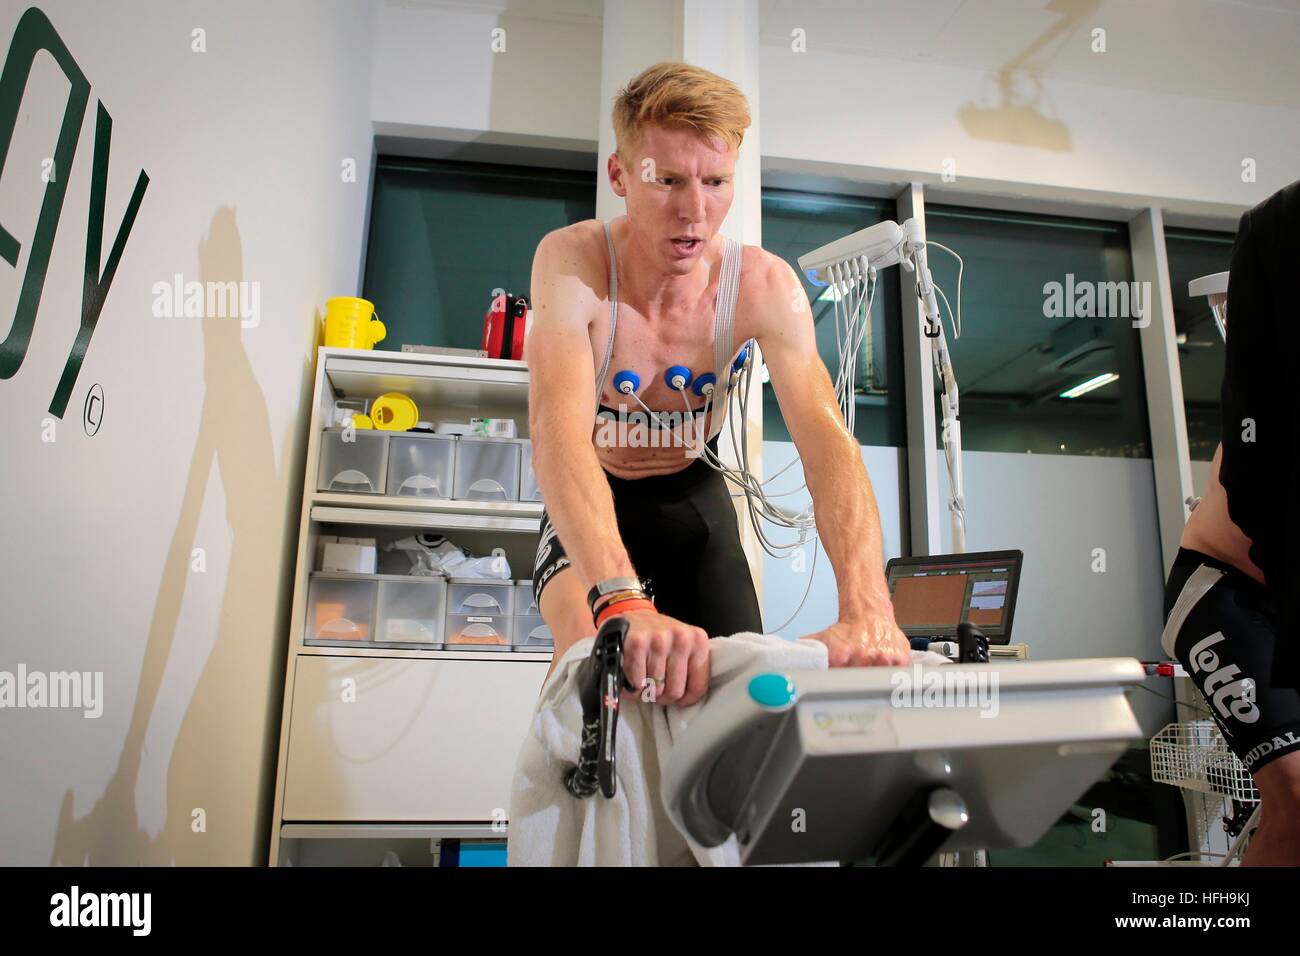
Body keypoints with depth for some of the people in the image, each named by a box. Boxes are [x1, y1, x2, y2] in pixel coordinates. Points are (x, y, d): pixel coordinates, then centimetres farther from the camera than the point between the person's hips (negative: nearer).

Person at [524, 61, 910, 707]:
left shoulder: (765, 286, -22)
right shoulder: (571, 261, -29)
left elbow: (827, 441, -33)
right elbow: (559, 433, -44)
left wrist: (866, 610, -50)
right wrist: (623, 602, -61)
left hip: (695, 497, 3)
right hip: (590, 503, -2)